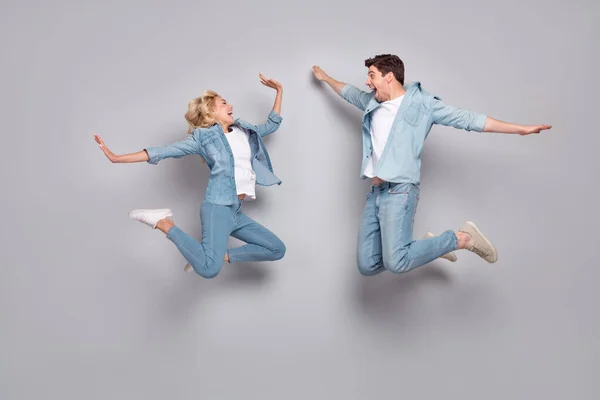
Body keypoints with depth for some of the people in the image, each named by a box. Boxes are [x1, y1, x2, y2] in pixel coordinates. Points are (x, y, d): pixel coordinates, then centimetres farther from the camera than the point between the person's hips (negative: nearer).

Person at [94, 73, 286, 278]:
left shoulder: (245, 131, 20)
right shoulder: (203, 137, 2)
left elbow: (272, 124, 33)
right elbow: (166, 150, -2)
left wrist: (279, 91, 30)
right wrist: (116, 157, -7)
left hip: (236, 211, 8)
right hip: (218, 207, -8)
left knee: (277, 250, 7)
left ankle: (223, 255, 8)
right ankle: (164, 224, -9)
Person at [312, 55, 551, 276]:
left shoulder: (421, 103, -1)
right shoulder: (370, 102, 18)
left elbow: (467, 119, -2)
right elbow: (348, 92, 39)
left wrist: (520, 129, -5)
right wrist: (326, 78, 52)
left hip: (399, 191, -7)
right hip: (375, 192, 7)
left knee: (396, 263, -23)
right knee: (367, 265, 1)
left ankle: (463, 238, -2)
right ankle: (428, 247, 21)